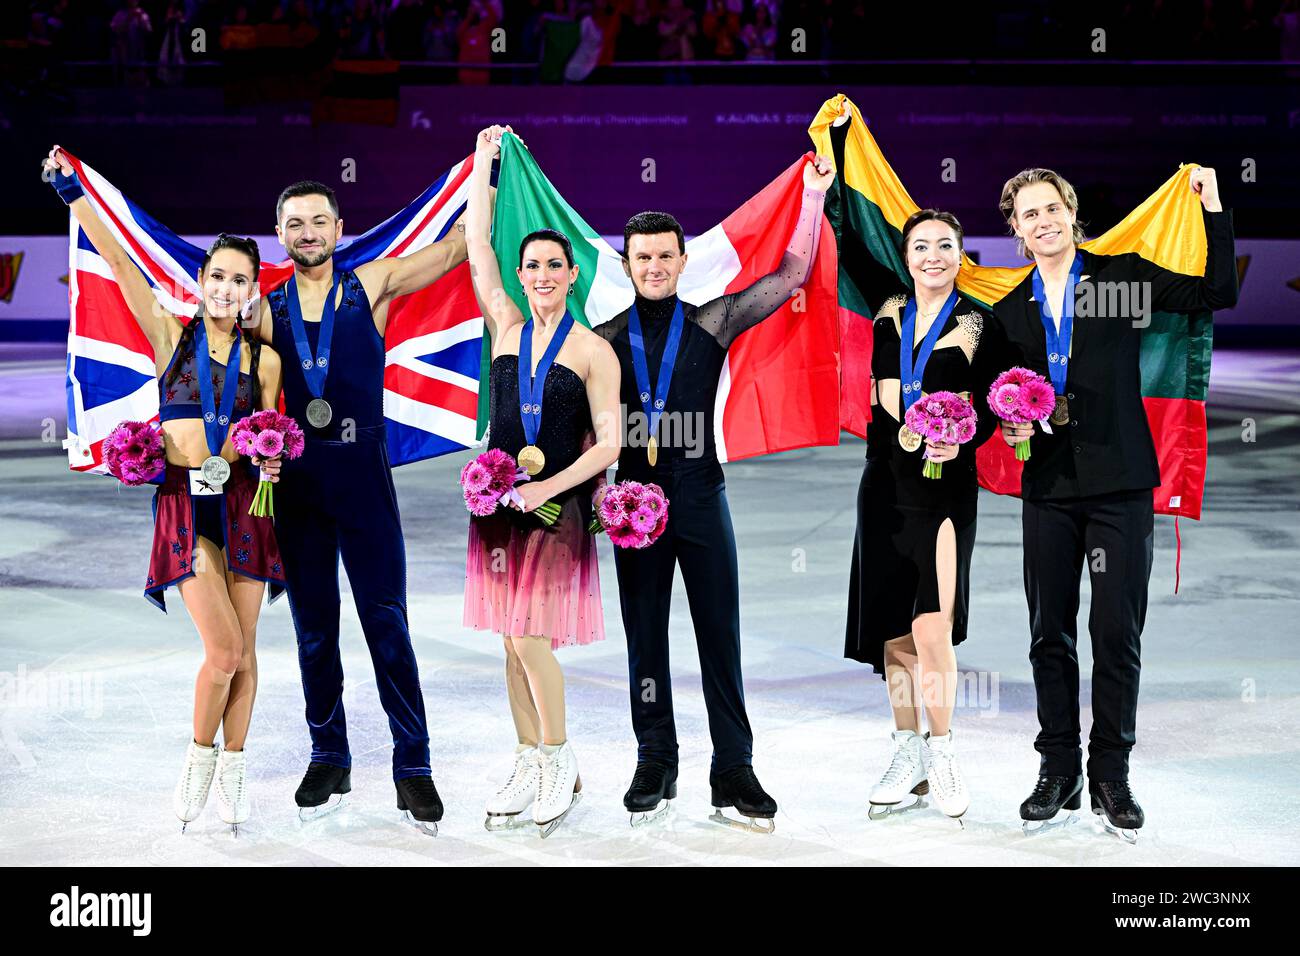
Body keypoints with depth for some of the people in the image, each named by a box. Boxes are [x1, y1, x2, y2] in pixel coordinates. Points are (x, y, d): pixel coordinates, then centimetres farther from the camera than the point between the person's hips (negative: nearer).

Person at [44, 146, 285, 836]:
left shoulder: (264, 359, 8)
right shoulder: (171, 335, 3)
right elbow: (119, 264, -3)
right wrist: (72, 192, -6)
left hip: (242, 501, 2)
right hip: (185, 500, -2)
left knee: (242, 650, 5)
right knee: (223, 649, -12)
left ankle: (232, 768, 20)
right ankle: (200, 758, 10)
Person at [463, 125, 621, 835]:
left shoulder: (593, 350, -2)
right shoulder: (507, 327, 7)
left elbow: (609, 443, -5)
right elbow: (477, 246, 6)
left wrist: (547, 487, -14)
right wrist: (483, 164, 8)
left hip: (558, 504, -4)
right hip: (499, 501, 4)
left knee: (532, 637, -11)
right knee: (513, 640, 6)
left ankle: (560, 759, 7)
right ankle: (530, 766, 16)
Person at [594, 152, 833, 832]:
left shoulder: (711, 323, 3)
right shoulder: (606, 339, 7)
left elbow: (791, 275, 0)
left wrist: (813, 195, -4)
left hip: (700, 496, -1)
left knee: (719, 635, -1)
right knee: (644, 638, 7)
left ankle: (733, 772, 3)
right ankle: (655, 765, 17)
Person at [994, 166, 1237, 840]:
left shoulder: (1123, 275, 3)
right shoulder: (1011, 308, 13)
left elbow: (1217, 293, -2)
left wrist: (1213, 210, -8)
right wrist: (1011, 425, -1)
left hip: (1119, 486, -3)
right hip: (1048, 490, 3)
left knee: (1117, 635, -3)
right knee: (1049, 636, 6)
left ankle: (1110, 777, 8)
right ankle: (1059, 772, 16)